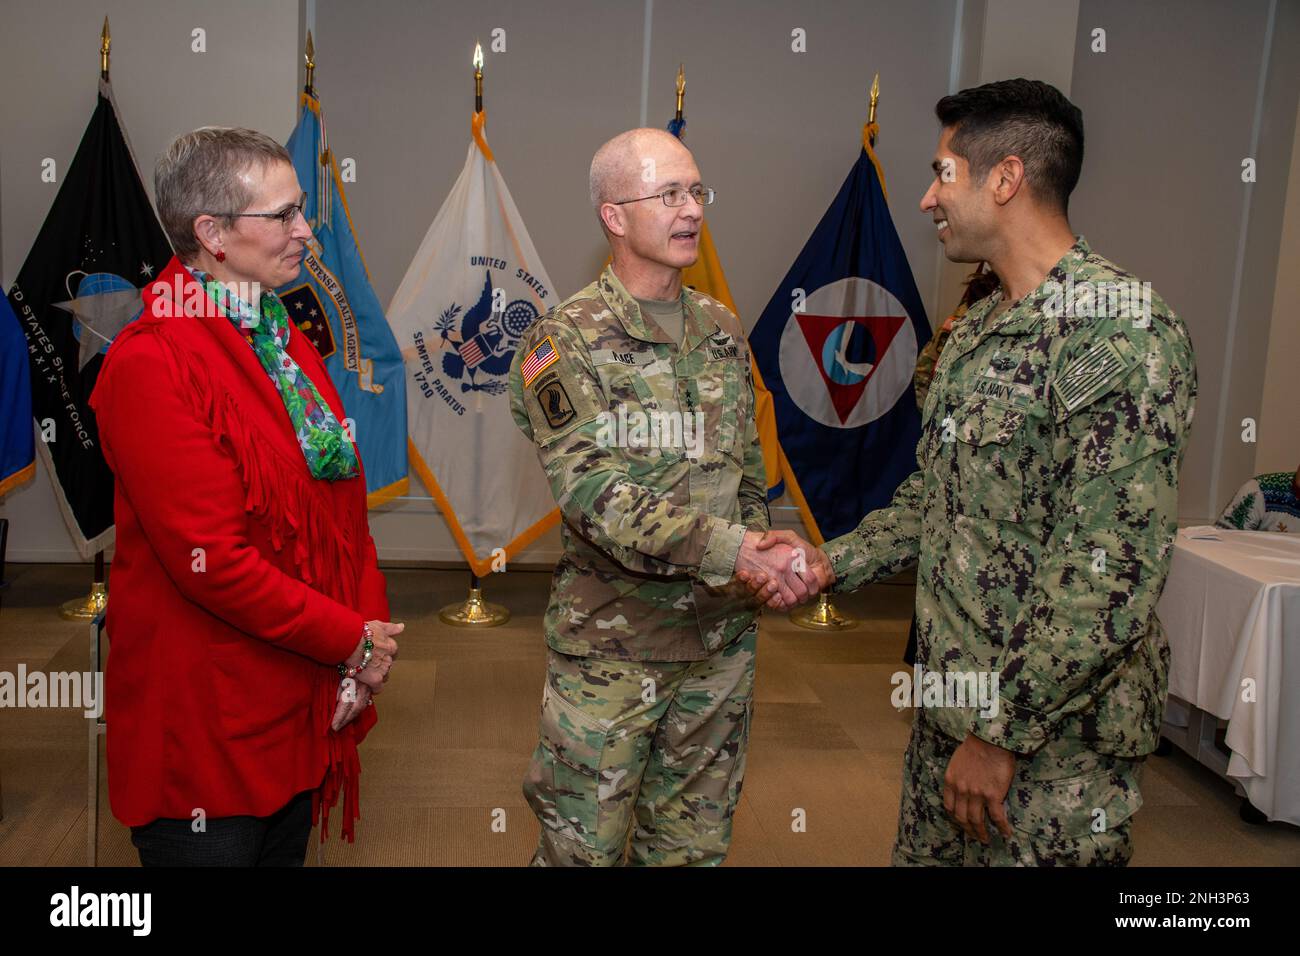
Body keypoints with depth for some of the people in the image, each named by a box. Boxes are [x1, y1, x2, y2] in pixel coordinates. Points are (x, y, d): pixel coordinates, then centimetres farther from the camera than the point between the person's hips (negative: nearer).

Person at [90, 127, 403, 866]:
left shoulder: (284, 340, 9)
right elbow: (211, 560, -22)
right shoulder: (150, 366, -17)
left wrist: (371, 628, -2)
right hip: (207, 725, -7)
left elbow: (343, 500, 9)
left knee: (288, 846, 20)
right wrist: (351, 641, -15)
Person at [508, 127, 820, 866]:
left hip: (723, 636, 5)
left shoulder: (724, 330, 8)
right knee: (586, 842, 9)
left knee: (694, 840, 17)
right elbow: (594, 492, -20)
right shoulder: (565, 341, -10)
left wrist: (766, 566, 0)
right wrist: (728, 550, -26)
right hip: (611, 642, -5)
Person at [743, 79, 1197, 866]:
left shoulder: (1122, 331, -20)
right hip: (952, 710, 8)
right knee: (925, 852, 20)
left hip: (1053, 737, -8)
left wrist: (1003, 730, -21)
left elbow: (1116, 571, -24)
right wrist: (831, 563, 6)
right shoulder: (975, 334, 9)